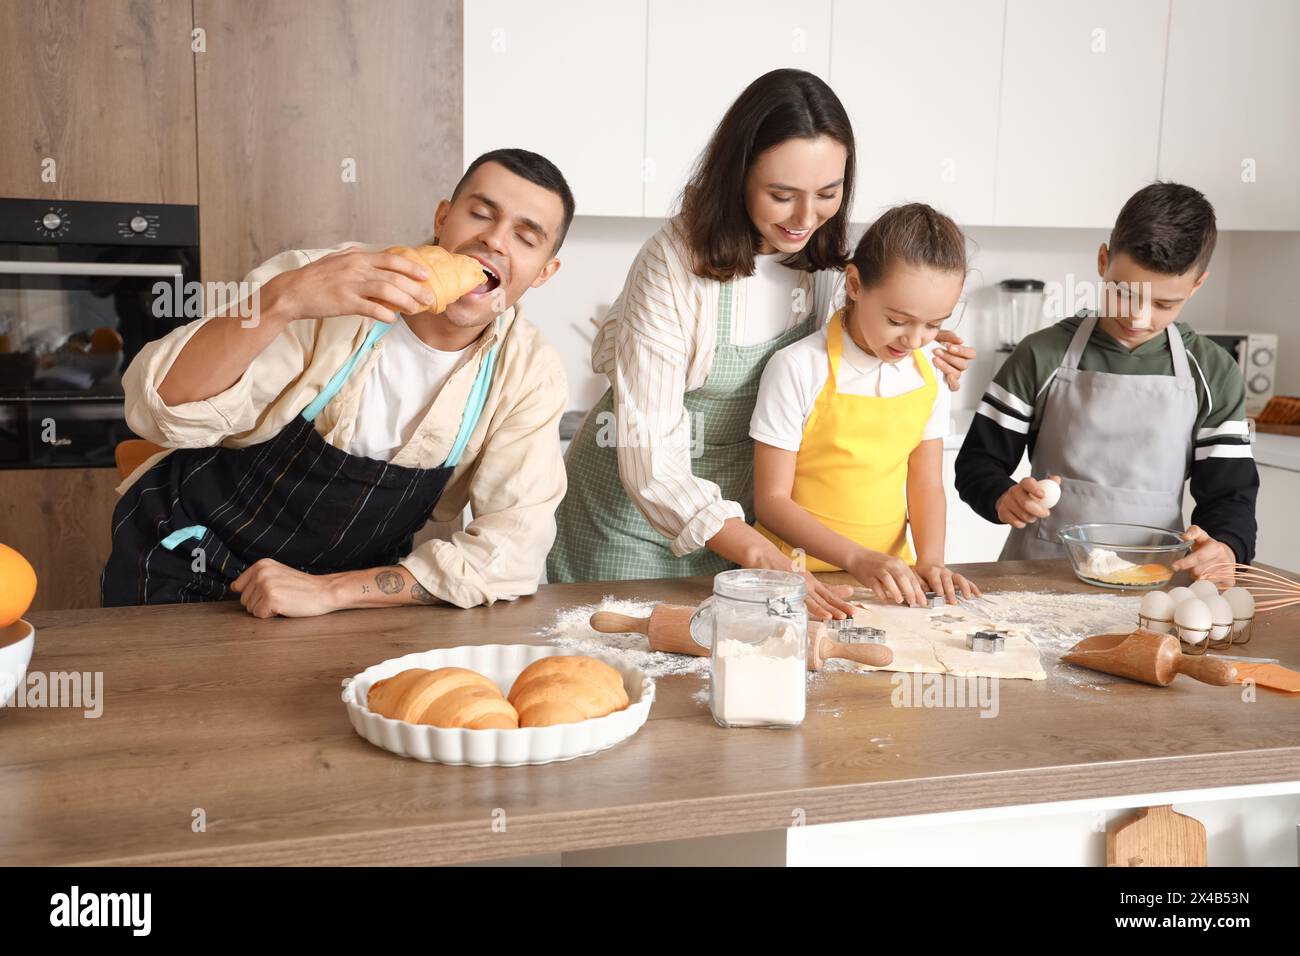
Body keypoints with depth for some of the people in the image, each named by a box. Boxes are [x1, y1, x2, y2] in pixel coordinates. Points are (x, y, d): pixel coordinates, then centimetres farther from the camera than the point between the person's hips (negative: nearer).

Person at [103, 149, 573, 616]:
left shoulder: (529, 372, -11)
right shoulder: (322, 286, -17)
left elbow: (514, 547, -16)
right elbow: (162, 409, -24)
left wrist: (332, 591, -23)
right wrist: (282, 300, -39)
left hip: (348, 587, 2)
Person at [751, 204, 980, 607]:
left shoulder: (928, 373, 4)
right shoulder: (798, 369, -12)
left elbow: (926, 486, 9)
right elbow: (771, 501, -11)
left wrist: (930, 560, -9)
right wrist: (857, 558, -21)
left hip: (890, 576, 4)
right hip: (803, 571, -4)